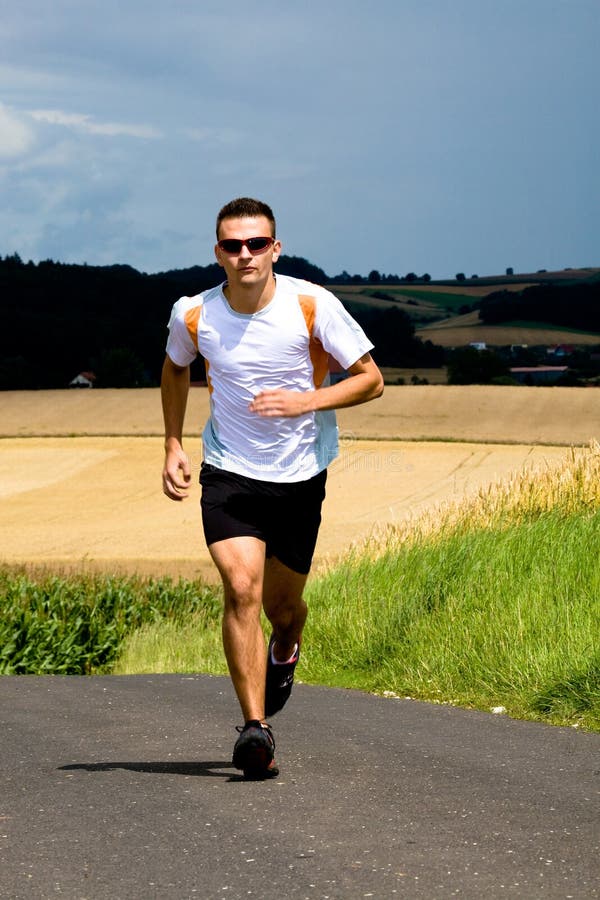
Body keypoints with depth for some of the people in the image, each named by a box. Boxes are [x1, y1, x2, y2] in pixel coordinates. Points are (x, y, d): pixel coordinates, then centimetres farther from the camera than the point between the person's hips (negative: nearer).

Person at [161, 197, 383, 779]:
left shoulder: (313, 306, -15)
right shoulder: (193, 315, -9)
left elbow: (371, 380, -9)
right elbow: (175, 368, 15)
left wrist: (305, 401, -24)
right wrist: (173, 444, 7)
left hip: (300, 475, 0)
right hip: (229, 473, 0)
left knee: (282, 603, 10)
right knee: (241, 589, -19)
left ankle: (285, 651, 49)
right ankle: (256, 730, -20)